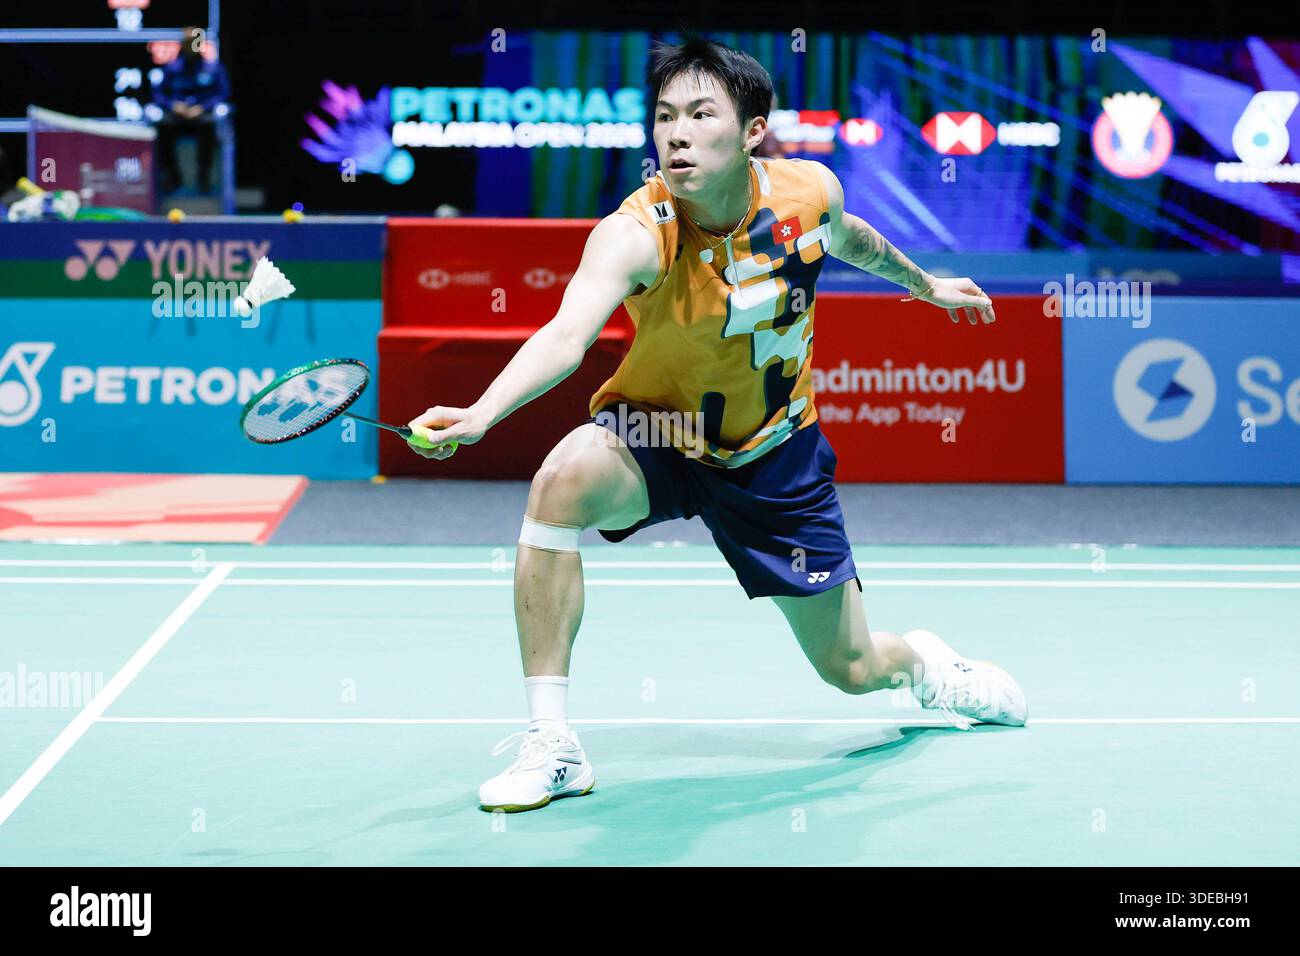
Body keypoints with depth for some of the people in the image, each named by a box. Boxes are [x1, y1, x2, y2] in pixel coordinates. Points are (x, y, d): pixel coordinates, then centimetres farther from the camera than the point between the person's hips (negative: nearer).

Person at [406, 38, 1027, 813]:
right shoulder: (635, 234, -30)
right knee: (563, 480, -37)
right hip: (657, 434, -3)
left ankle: (919, 659, 51)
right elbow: (567, 334, -49)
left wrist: (924, 283, 27)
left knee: (854, 669, 9)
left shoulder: (813, 191, -17)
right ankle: (552, 744, -27)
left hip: (774, 453, 3)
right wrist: (481, 414, -67)